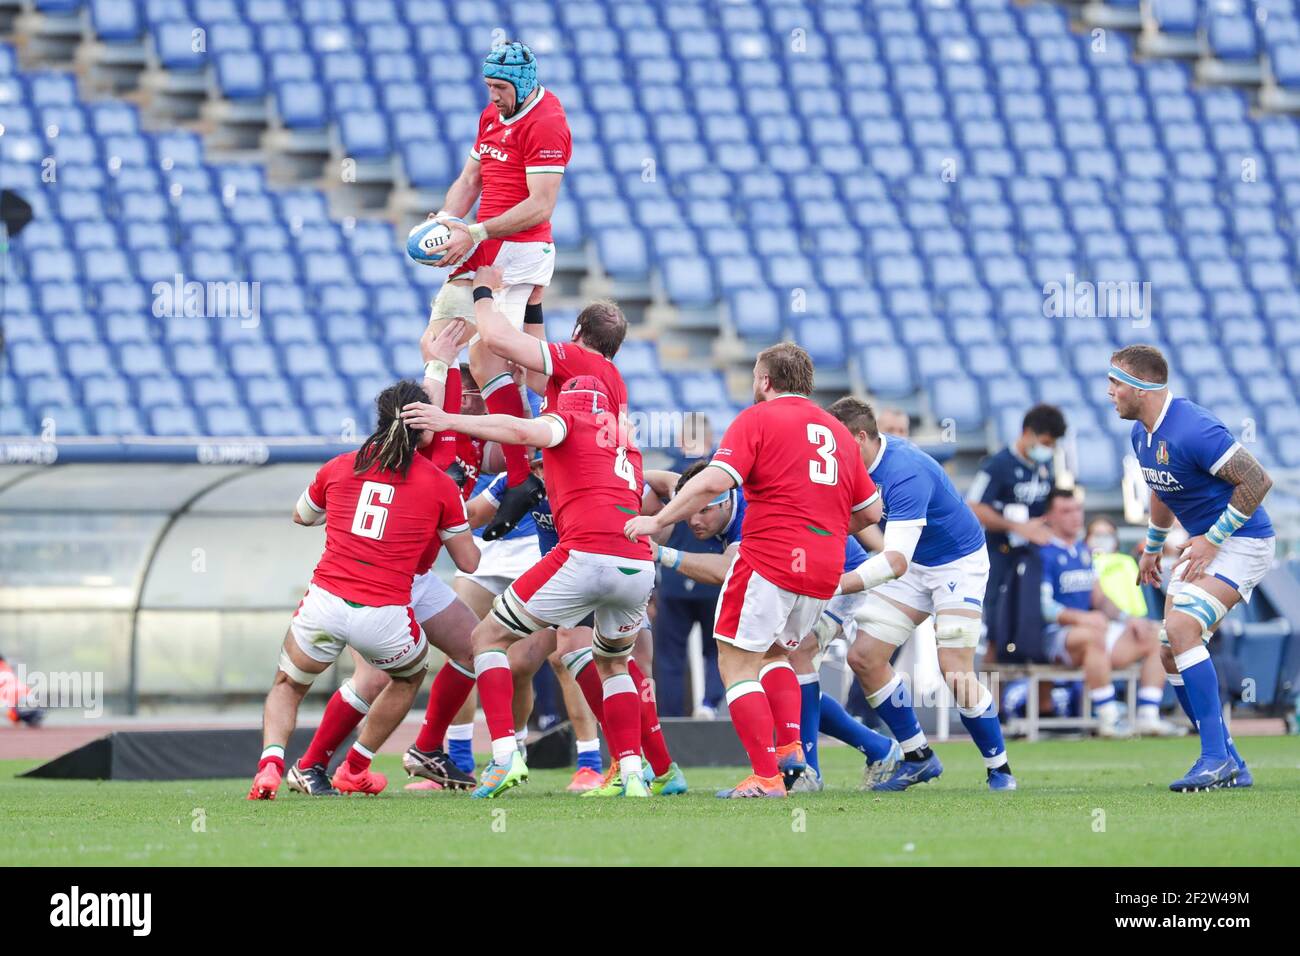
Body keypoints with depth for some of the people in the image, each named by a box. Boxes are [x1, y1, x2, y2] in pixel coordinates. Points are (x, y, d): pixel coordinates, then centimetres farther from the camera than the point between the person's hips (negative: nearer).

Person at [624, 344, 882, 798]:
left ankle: (766, 775, -10)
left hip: (769, 560, -7)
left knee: (737, 664, 0)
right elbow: (870, 510, 19)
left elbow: (713, 482, -15)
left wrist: (657, 521, -10)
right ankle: (790, 747, 7)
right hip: (824, 573, 7)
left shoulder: (759, 419, -2)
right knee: (773, 653, 26)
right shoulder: (836, 431, 16)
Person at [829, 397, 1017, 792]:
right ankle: (918, 757, 8)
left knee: (955, 669, -19)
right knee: (863, 656, -4)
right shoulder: (860, 465, -8)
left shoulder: (905, 474, -34)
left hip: (958, 562, -8)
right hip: (913, 565, 8)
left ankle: (999, 770, -1)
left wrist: (834, 586, -50)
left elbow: (895, 562, -43)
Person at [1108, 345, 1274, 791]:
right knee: (1172, 653, 6)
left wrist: (1212, 539, -22)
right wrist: (1152, 548, 29)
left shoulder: (1193, 430, -25)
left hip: (1242, 541, -10)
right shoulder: (1143, 435, 5)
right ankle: (1229, 765, 13)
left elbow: (1257, 480, -25)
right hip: (1203, 543, 10)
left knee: (1182, 628, -26)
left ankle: (1216, 758, -24)